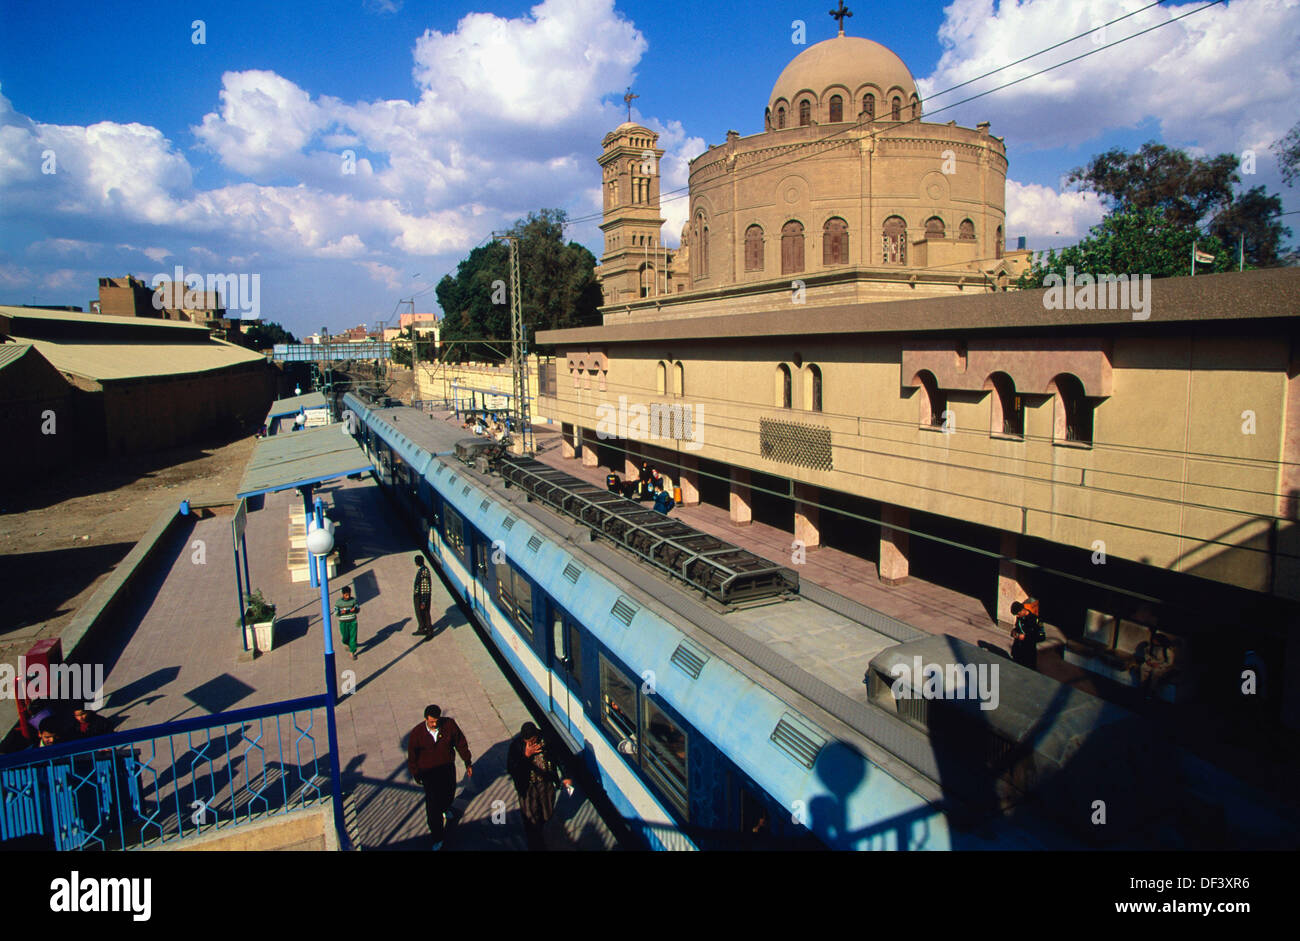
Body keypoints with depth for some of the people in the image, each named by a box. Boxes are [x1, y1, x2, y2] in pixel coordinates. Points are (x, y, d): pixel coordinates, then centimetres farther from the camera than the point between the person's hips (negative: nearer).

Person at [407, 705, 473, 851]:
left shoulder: (449, 724, -18)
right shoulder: (417, 733, -20)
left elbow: (461, 743, -4)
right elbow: (412, 756, -3)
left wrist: (468, 762, 2)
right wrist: (415, 774, 7)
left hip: (448, 768, 2)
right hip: (428, 772, -2)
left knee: (448, 796, 21)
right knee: (432, 806, 0)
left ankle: (443, 811, 57)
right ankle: (437, 838, 17)